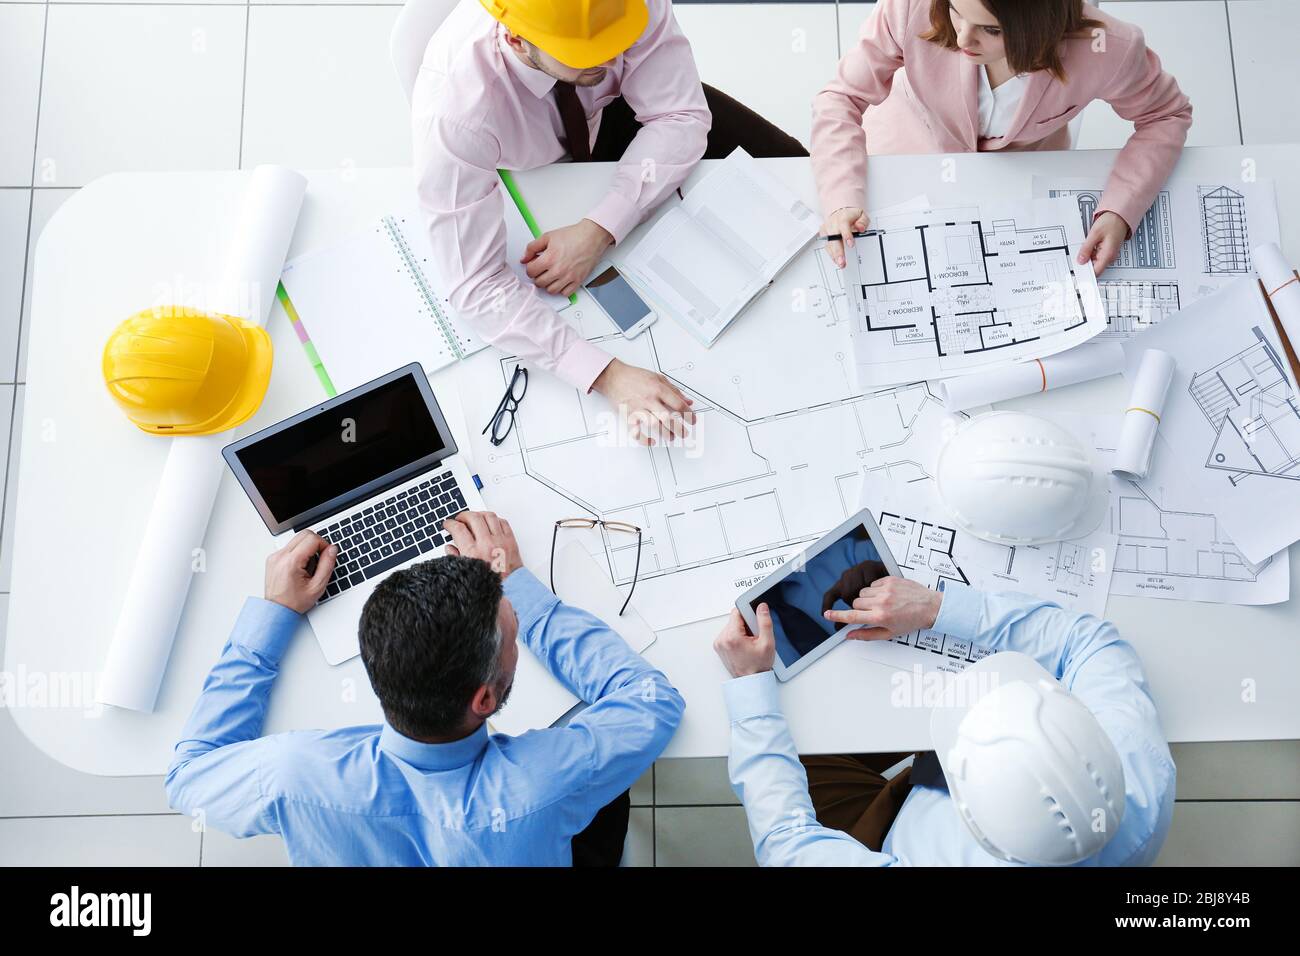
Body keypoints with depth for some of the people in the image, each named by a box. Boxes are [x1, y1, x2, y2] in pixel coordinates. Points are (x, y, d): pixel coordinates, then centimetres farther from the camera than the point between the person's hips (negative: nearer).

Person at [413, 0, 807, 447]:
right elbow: (474, 285, -39)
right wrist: (608, 375, -48)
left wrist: (597, 233, -41)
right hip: (529, 181, -2)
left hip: (613, 109, 3)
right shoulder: (453, 107, -41)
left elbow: (680, 118, -27)